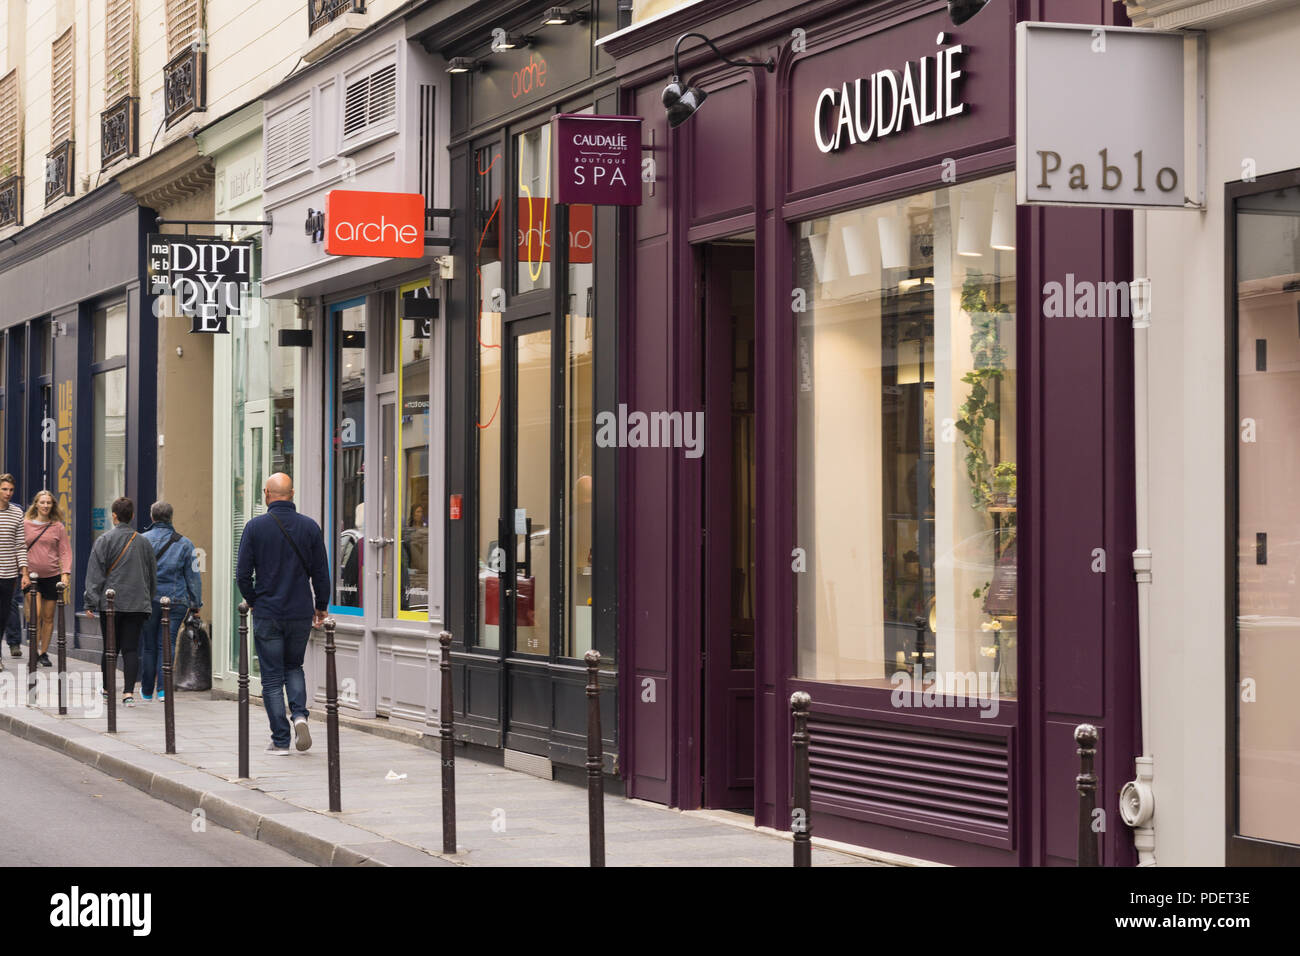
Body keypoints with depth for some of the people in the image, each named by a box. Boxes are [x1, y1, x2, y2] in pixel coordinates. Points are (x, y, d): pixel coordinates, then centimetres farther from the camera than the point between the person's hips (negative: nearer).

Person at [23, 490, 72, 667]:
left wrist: (65, 573, -8)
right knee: (36, 613, -16)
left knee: (48, 617, 6)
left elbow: (65, 551, 4)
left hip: (52, 576, 1)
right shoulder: (25, 524, 3)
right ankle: (35, 650, -5)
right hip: (32, 575, -1)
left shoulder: (58, 527, 4)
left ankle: (44, 653, 16)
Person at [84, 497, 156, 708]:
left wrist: (91, 603, -4)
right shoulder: (143, 542, 9)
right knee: (130, 649, 0)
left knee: (110, 648, 9)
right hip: (138, 604, 2)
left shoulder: (105, 540, -3)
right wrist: (149, 601, 25)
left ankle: (106, 689, 20)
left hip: (112, 603, -2)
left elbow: (95, 573, -6)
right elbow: (152, 574, 16)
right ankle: (129, 692, -10)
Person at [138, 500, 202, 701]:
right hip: (176, 601, 0)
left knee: (148, 646, 9)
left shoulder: (141, 541, -2)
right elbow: (193, 577, 5)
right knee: (167, 644, 2)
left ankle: (147, 691, 18)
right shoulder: (184, 543, 2)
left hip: (148, 600, 0)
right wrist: (195, 604, 11)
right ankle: (163, 688, -11)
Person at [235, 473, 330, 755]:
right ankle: (299, 714, -3)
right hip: (301, 612, 2)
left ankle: (280, 740, 4)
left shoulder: (255, 527, -7)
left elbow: (243, 573, -6)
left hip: (267, 614, -2)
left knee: (272, 678, 5)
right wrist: (321, 606, 15)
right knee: (294, 667, 21)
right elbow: (321, 572, 2)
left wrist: (252, 601, 11)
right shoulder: (310, 527, -1)